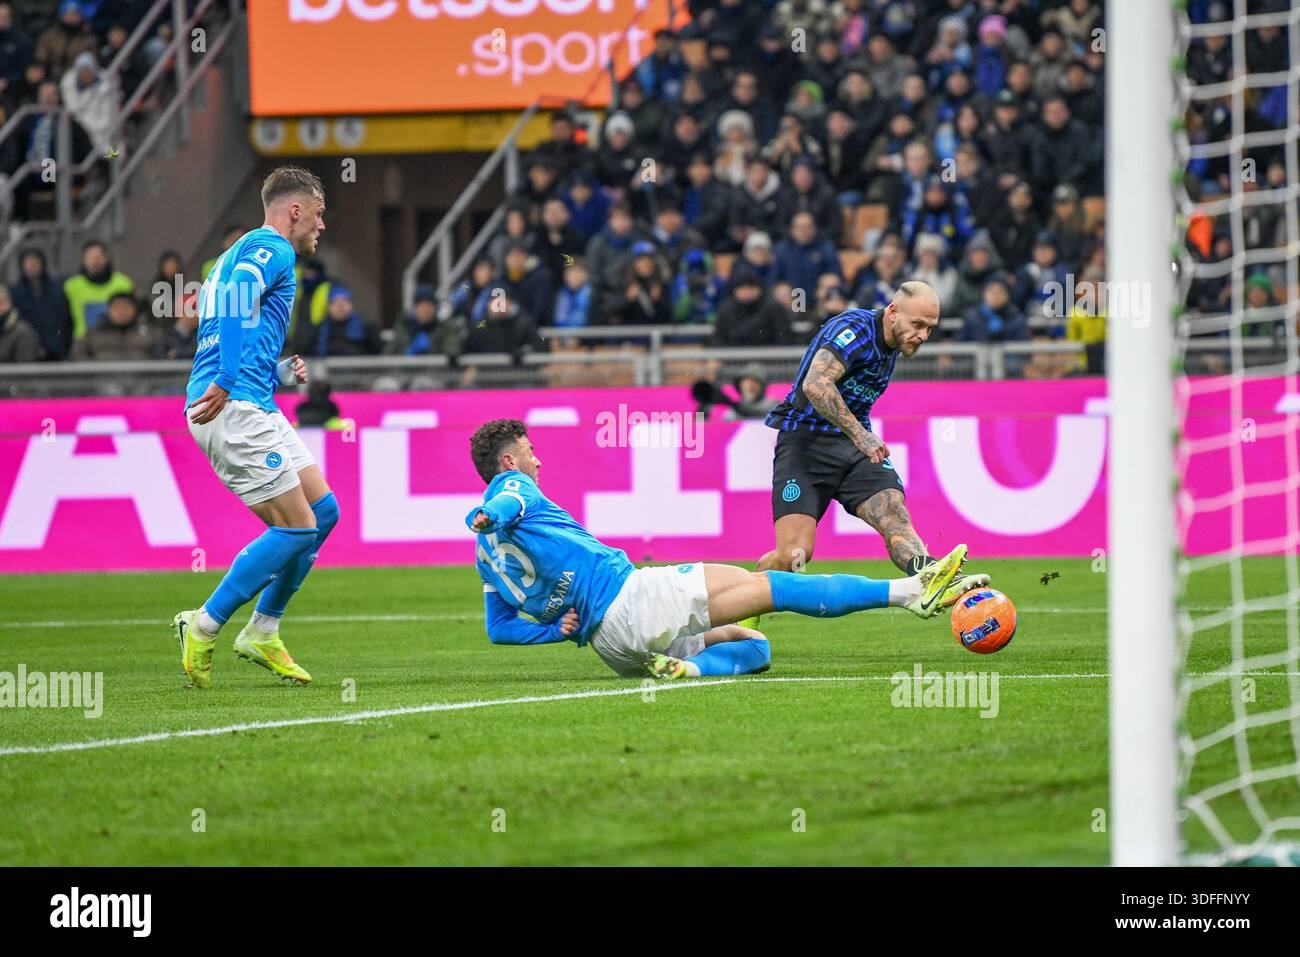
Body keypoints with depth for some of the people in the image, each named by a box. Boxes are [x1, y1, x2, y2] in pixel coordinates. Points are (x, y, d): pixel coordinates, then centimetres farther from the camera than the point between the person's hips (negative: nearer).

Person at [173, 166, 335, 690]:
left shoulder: (239, 253, 27)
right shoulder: (272, 249, -4)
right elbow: (236, 303, -23)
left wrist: (281, 372, 19)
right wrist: (227, 383, -28)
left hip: (248, 407, 10)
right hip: (236, 409, -10)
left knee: (323, 509, 9)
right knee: (297, 526, -11)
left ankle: (262, 633, 12)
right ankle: (203, 628, -6)